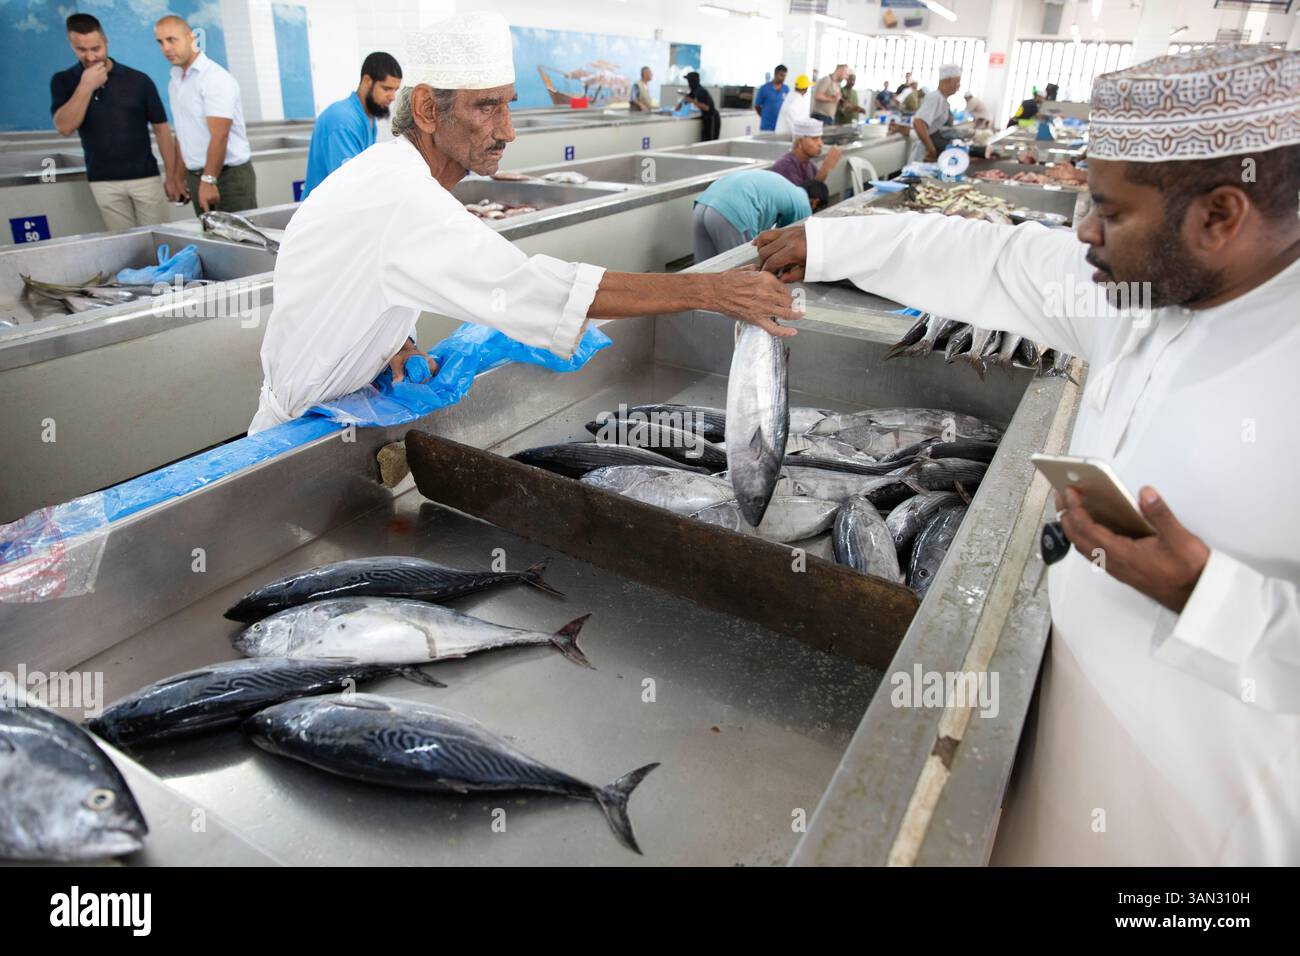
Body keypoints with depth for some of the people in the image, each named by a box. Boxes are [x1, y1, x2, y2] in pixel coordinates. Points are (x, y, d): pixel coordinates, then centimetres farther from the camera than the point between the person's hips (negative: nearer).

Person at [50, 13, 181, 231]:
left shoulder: (138, 80, -1)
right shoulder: (63, 81, 3)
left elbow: (161, 129, 3)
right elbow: (65, 127, -9)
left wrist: (171, 177, -1)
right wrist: (86, 86, -16)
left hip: (146, 177, -1)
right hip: (103, 182, 1)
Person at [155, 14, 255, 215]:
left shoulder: (215, 78, -11)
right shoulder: (174, 81, 13)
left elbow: (219, 136, -20)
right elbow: (183, 135, 17)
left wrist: (209, 181, -24)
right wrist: (179, 178, 14)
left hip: (230, 175, -7)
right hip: (196, 176, 7)